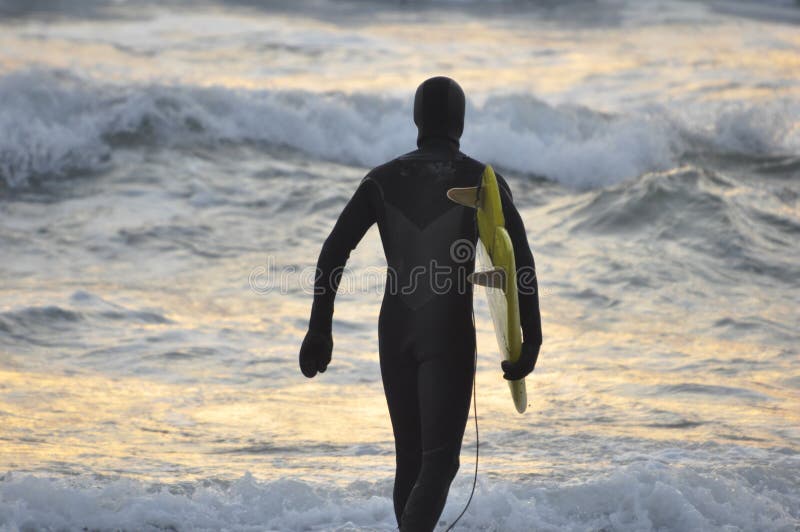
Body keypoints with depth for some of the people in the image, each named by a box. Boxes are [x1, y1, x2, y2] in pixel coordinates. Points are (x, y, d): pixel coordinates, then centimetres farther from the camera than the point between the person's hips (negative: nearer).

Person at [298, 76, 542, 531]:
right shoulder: (483, 181, -2)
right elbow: (520, 260, -7)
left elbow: (333, 252, 0)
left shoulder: (383, 179, 5)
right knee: (439, 460, -7)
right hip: (450, 336, -4)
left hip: (395, 331, 4)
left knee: (411, 458, 17)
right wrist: (530, 340, -4)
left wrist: (320, 330, 3)